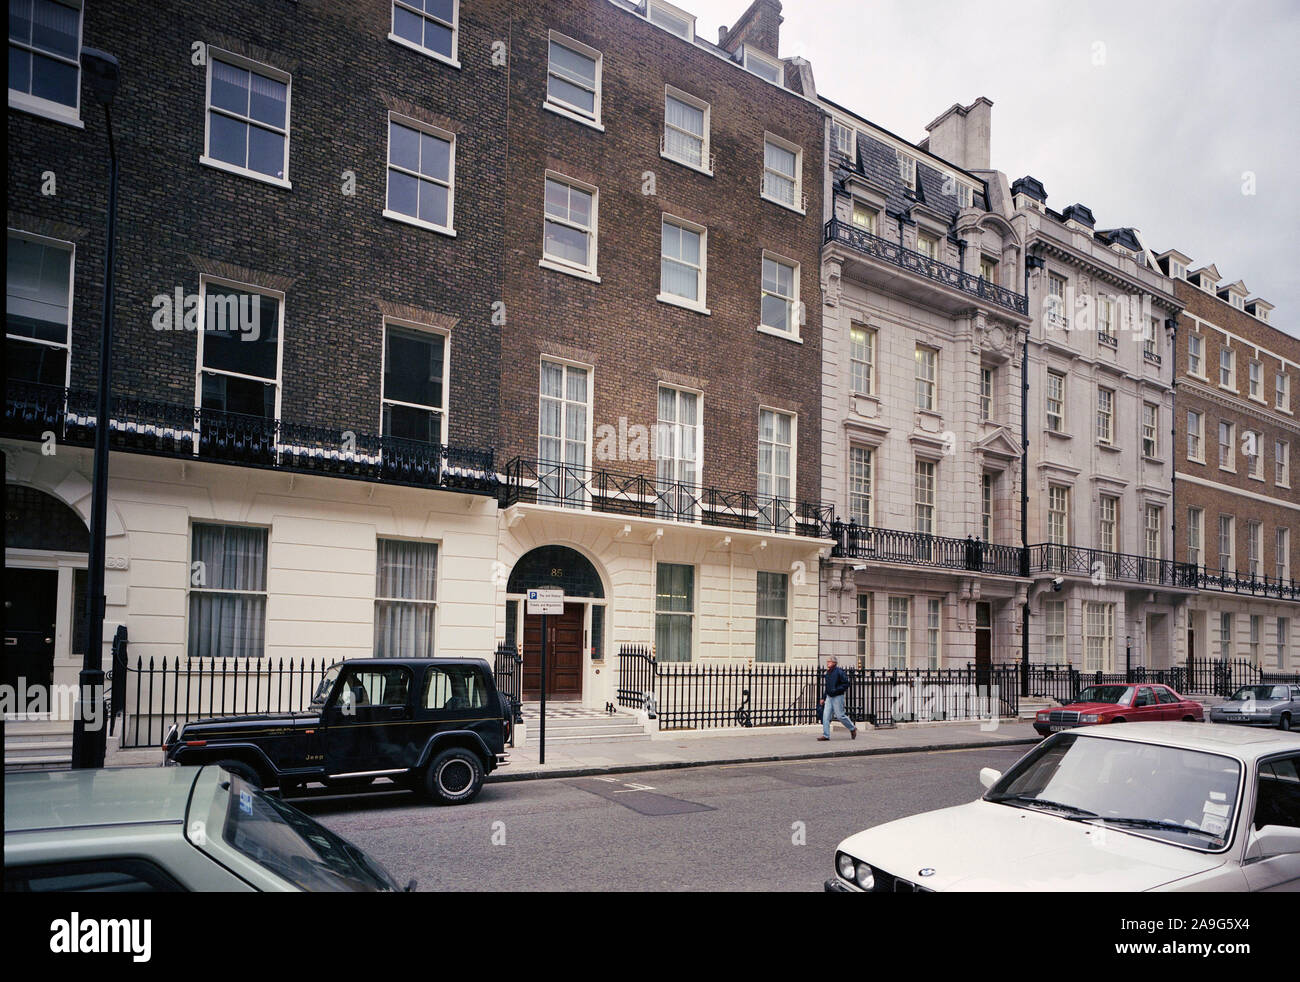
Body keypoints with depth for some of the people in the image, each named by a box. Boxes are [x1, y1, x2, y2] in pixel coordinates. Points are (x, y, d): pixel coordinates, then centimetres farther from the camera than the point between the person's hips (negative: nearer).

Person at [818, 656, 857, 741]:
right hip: (829, 697, 7)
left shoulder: (839, 671, -12)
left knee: (840, 715, -2)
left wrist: (836, 690, -22)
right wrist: (823, 698, 18)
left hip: (838, 697, -7)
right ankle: (825, 735, 0)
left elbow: (846, 684, -13)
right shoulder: (828, 673, 12)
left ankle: (853, 729, 20)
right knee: (826, 715, -2)